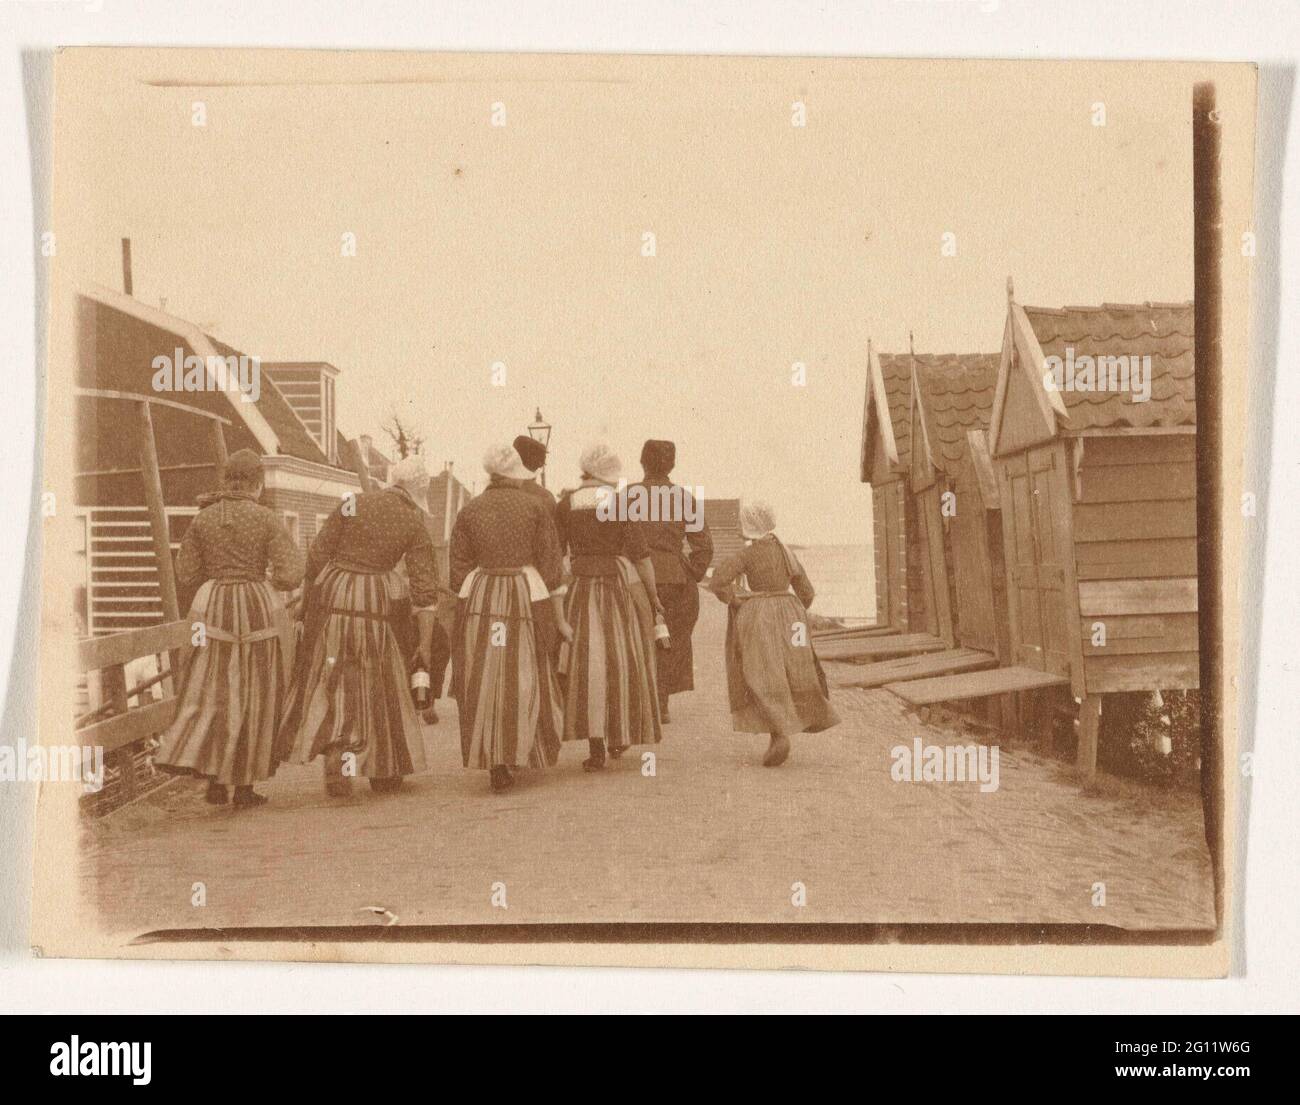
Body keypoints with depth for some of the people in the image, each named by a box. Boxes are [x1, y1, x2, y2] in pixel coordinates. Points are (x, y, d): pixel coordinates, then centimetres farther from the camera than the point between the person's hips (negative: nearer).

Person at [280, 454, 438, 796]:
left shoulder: (352, 504, 1)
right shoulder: (415, 523, -2)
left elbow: (317, 556, 0)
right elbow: (424, 588, -4)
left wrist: (309, 596, 15)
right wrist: (425, 644, 1)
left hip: (330, 592, 1)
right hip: (374, 600, -1)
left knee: (330, 681, 12)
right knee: (376, 686, 12)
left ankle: (334, 756, -3)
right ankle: (383, 773, 20)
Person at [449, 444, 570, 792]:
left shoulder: (469, 511, 4)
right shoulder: (535, 507, 0)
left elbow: (458, 569, 3)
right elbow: (550, 564, -2)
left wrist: (465, 612, 12)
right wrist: (559, 617, 3)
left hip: (478, 598, 1)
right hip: (527, 597, -1)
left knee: (484, 685, 6)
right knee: (524, 681, 10)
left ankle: (495, 764, 4)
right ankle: (517, 754, 14)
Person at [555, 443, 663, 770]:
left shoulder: (566, 504, 0)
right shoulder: (621, 504, -6)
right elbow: (640, 554, -8)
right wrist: (654, 597, 0)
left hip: (582, 586, 1)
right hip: (622, 584, -1)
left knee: (589, 664, 3)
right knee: (624, 662, 13)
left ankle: (596, 746, -3)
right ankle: (621, 735, 22)